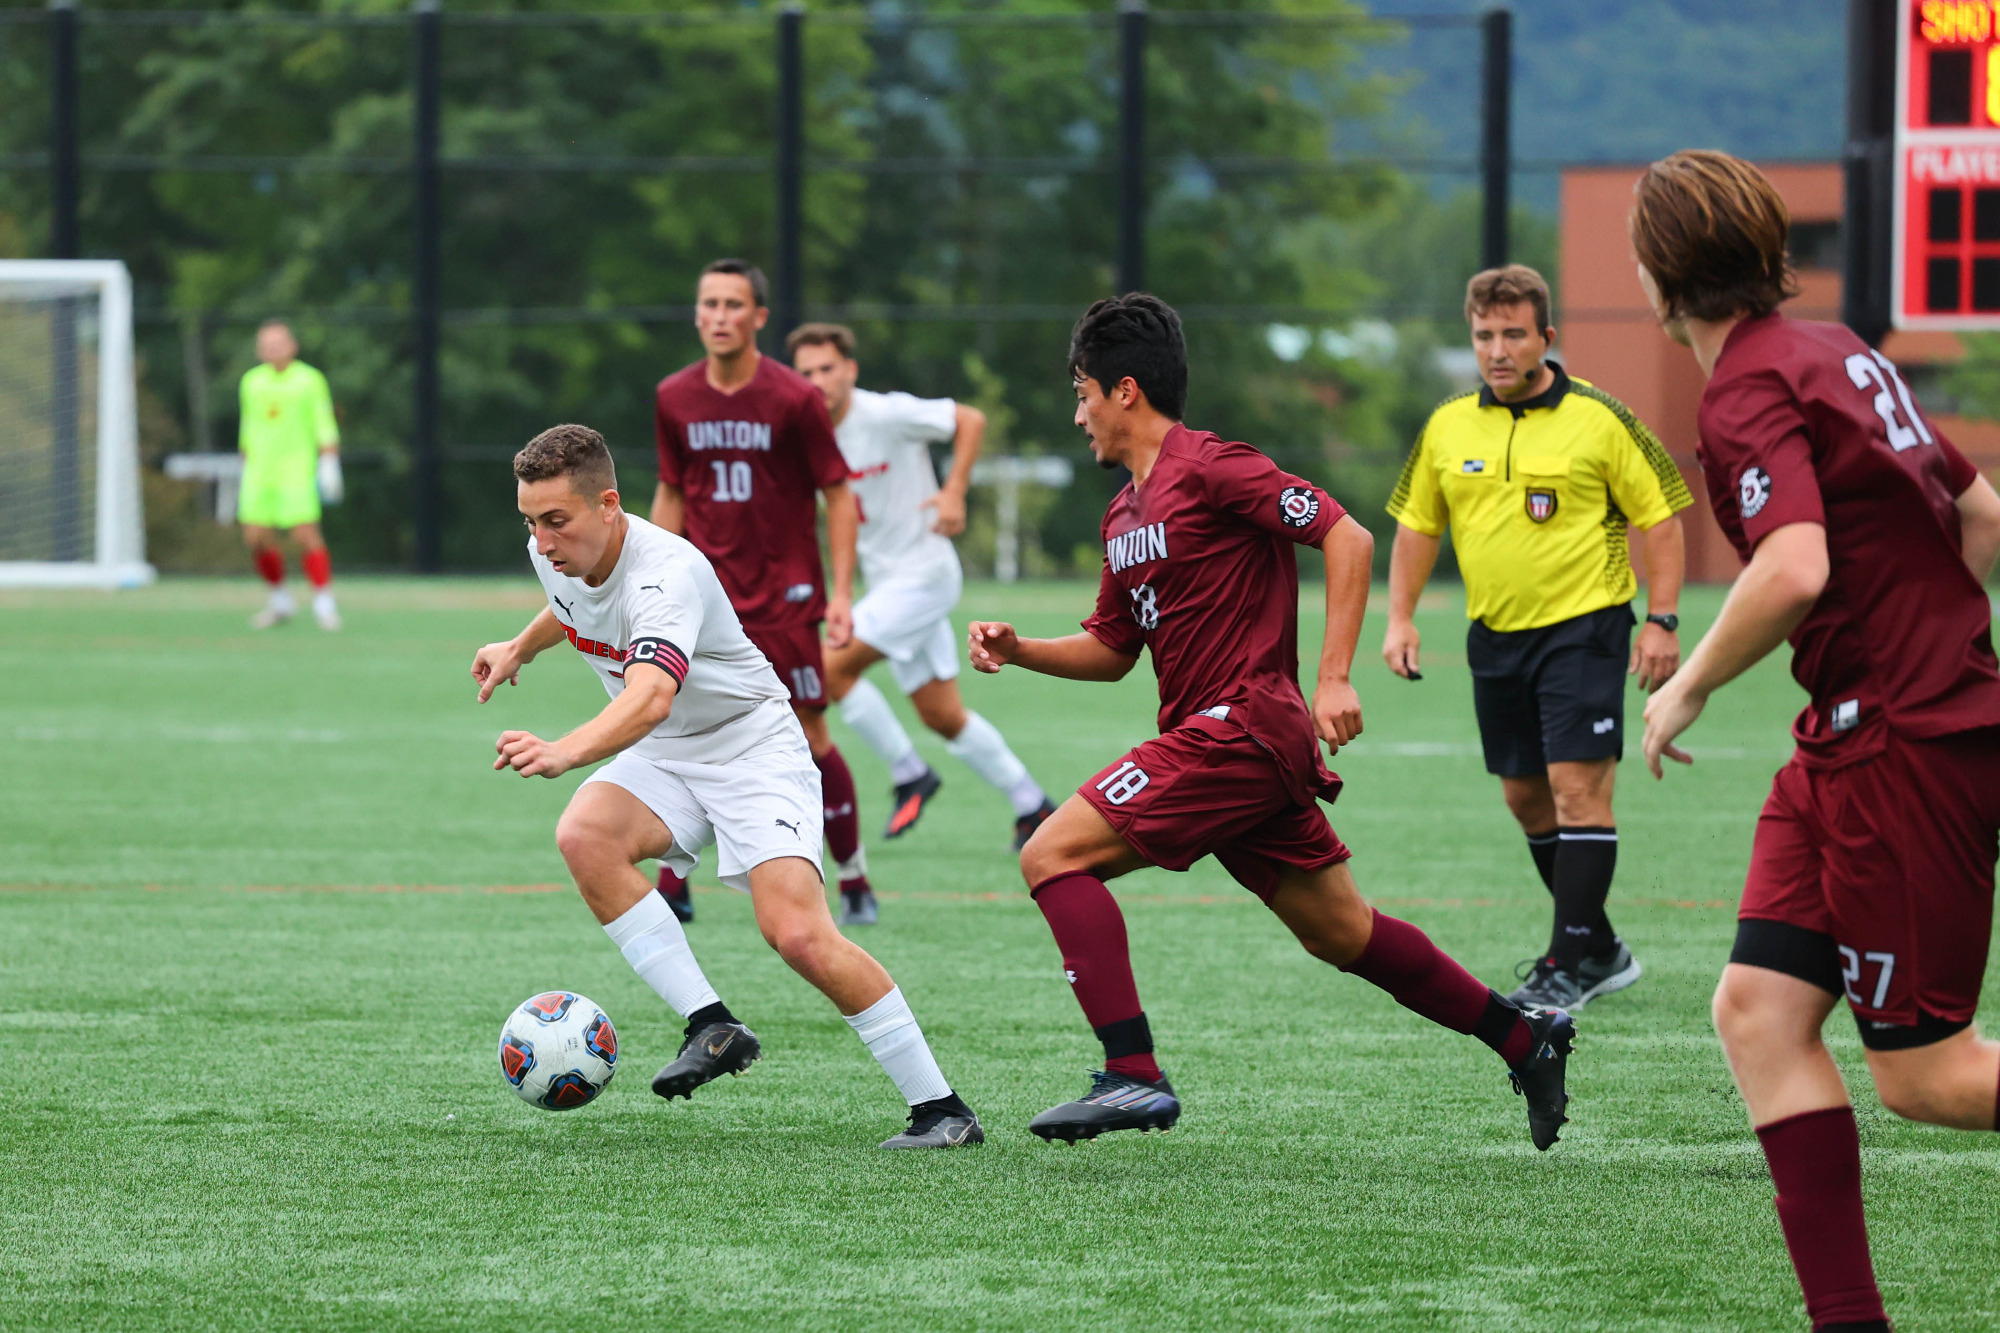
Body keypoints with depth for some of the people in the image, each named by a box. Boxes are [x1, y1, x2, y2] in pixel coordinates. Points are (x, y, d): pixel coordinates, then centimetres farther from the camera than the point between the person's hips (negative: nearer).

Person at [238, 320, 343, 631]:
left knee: (306, 533, -14)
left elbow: (326, 427, -2)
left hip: (297, 469, -4)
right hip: (260, 471, 4)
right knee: (257, 538, -1)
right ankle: (280, 600, 17)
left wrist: (329, 464, -11)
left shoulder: (309, 380, -1)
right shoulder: (251, 381, 12)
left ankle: (324, 602, -7)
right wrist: (247, 470, 21)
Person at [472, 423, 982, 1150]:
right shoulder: (556, 555, -6)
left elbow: (650, 697, -51)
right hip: (661, 759, 7)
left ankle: (940, 1107, -9)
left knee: (798, 934, -23)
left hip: (752, 745, -7)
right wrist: (519, 649, 36)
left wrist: (564, 752, -66)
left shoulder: (667, 574, -32)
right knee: (583, 836, -27)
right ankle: (711, 1026, -19)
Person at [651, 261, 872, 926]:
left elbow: (838, 495, -3)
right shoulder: (674, 399, 3)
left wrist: (841, 593, -9)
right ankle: (672, 886, -5)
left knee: (809, 740, 0)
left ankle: (854, 882, 15)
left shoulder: (795, 398, -8)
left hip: (784, 594, -3)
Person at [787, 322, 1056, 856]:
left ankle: (909, 773, -4)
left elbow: (970, 420, -11)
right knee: (943, 717, 9)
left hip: (923, 572, -7)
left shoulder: (885, 415, -16)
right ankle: (1032, 805, 21)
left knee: (833, 667, -17)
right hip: (886, 580, 7)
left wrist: (954, 492, -21)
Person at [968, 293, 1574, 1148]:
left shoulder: (1209, 469, -10)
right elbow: (1111, 650, 25)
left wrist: (1334, 679, -19)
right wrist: (1018, 650, 8)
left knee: (1052, 855, -14)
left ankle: (1133, 1076, -21)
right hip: (1228, 742, 9)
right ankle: (1526, 1039, 24)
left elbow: (1347, 538, -14)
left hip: (1240, 726, -9)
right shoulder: (1124, 515, 17)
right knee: (1339, 933, 15)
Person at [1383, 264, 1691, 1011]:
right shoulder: (1448, 427, 6)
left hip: (1583, 624, -6)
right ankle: (1600, 948, 24)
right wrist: (1401, 619, 7)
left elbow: (1658, 516, -4)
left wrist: (1661, 621, -10)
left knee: (1578, 787, -12)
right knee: (1526, 798, 10)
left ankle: (1571, 965, -9)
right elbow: (1416, 524, 16)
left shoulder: (1599, 419, -7)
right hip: (1494, 636, 6)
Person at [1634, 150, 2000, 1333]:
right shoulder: (1834, 354, 14)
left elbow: (1795, 569, -30)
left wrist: (1688, 688, -15)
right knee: (1759, 1009, 2)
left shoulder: (1754, 392, -15)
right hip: (1853, 748, 9)